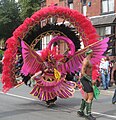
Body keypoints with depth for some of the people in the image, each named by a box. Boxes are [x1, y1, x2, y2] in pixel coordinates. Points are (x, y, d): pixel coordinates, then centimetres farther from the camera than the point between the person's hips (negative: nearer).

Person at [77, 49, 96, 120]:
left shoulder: (88, 61, 17)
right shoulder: (86, 61, -16)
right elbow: (82, 72, -24)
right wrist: (91, 80, -25)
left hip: (87, 80, 10)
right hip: (86, 80, -10)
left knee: (87, 97, 15)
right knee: (90, 97, -11)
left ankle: (81, 111, 24)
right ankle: (88, 114, -7)